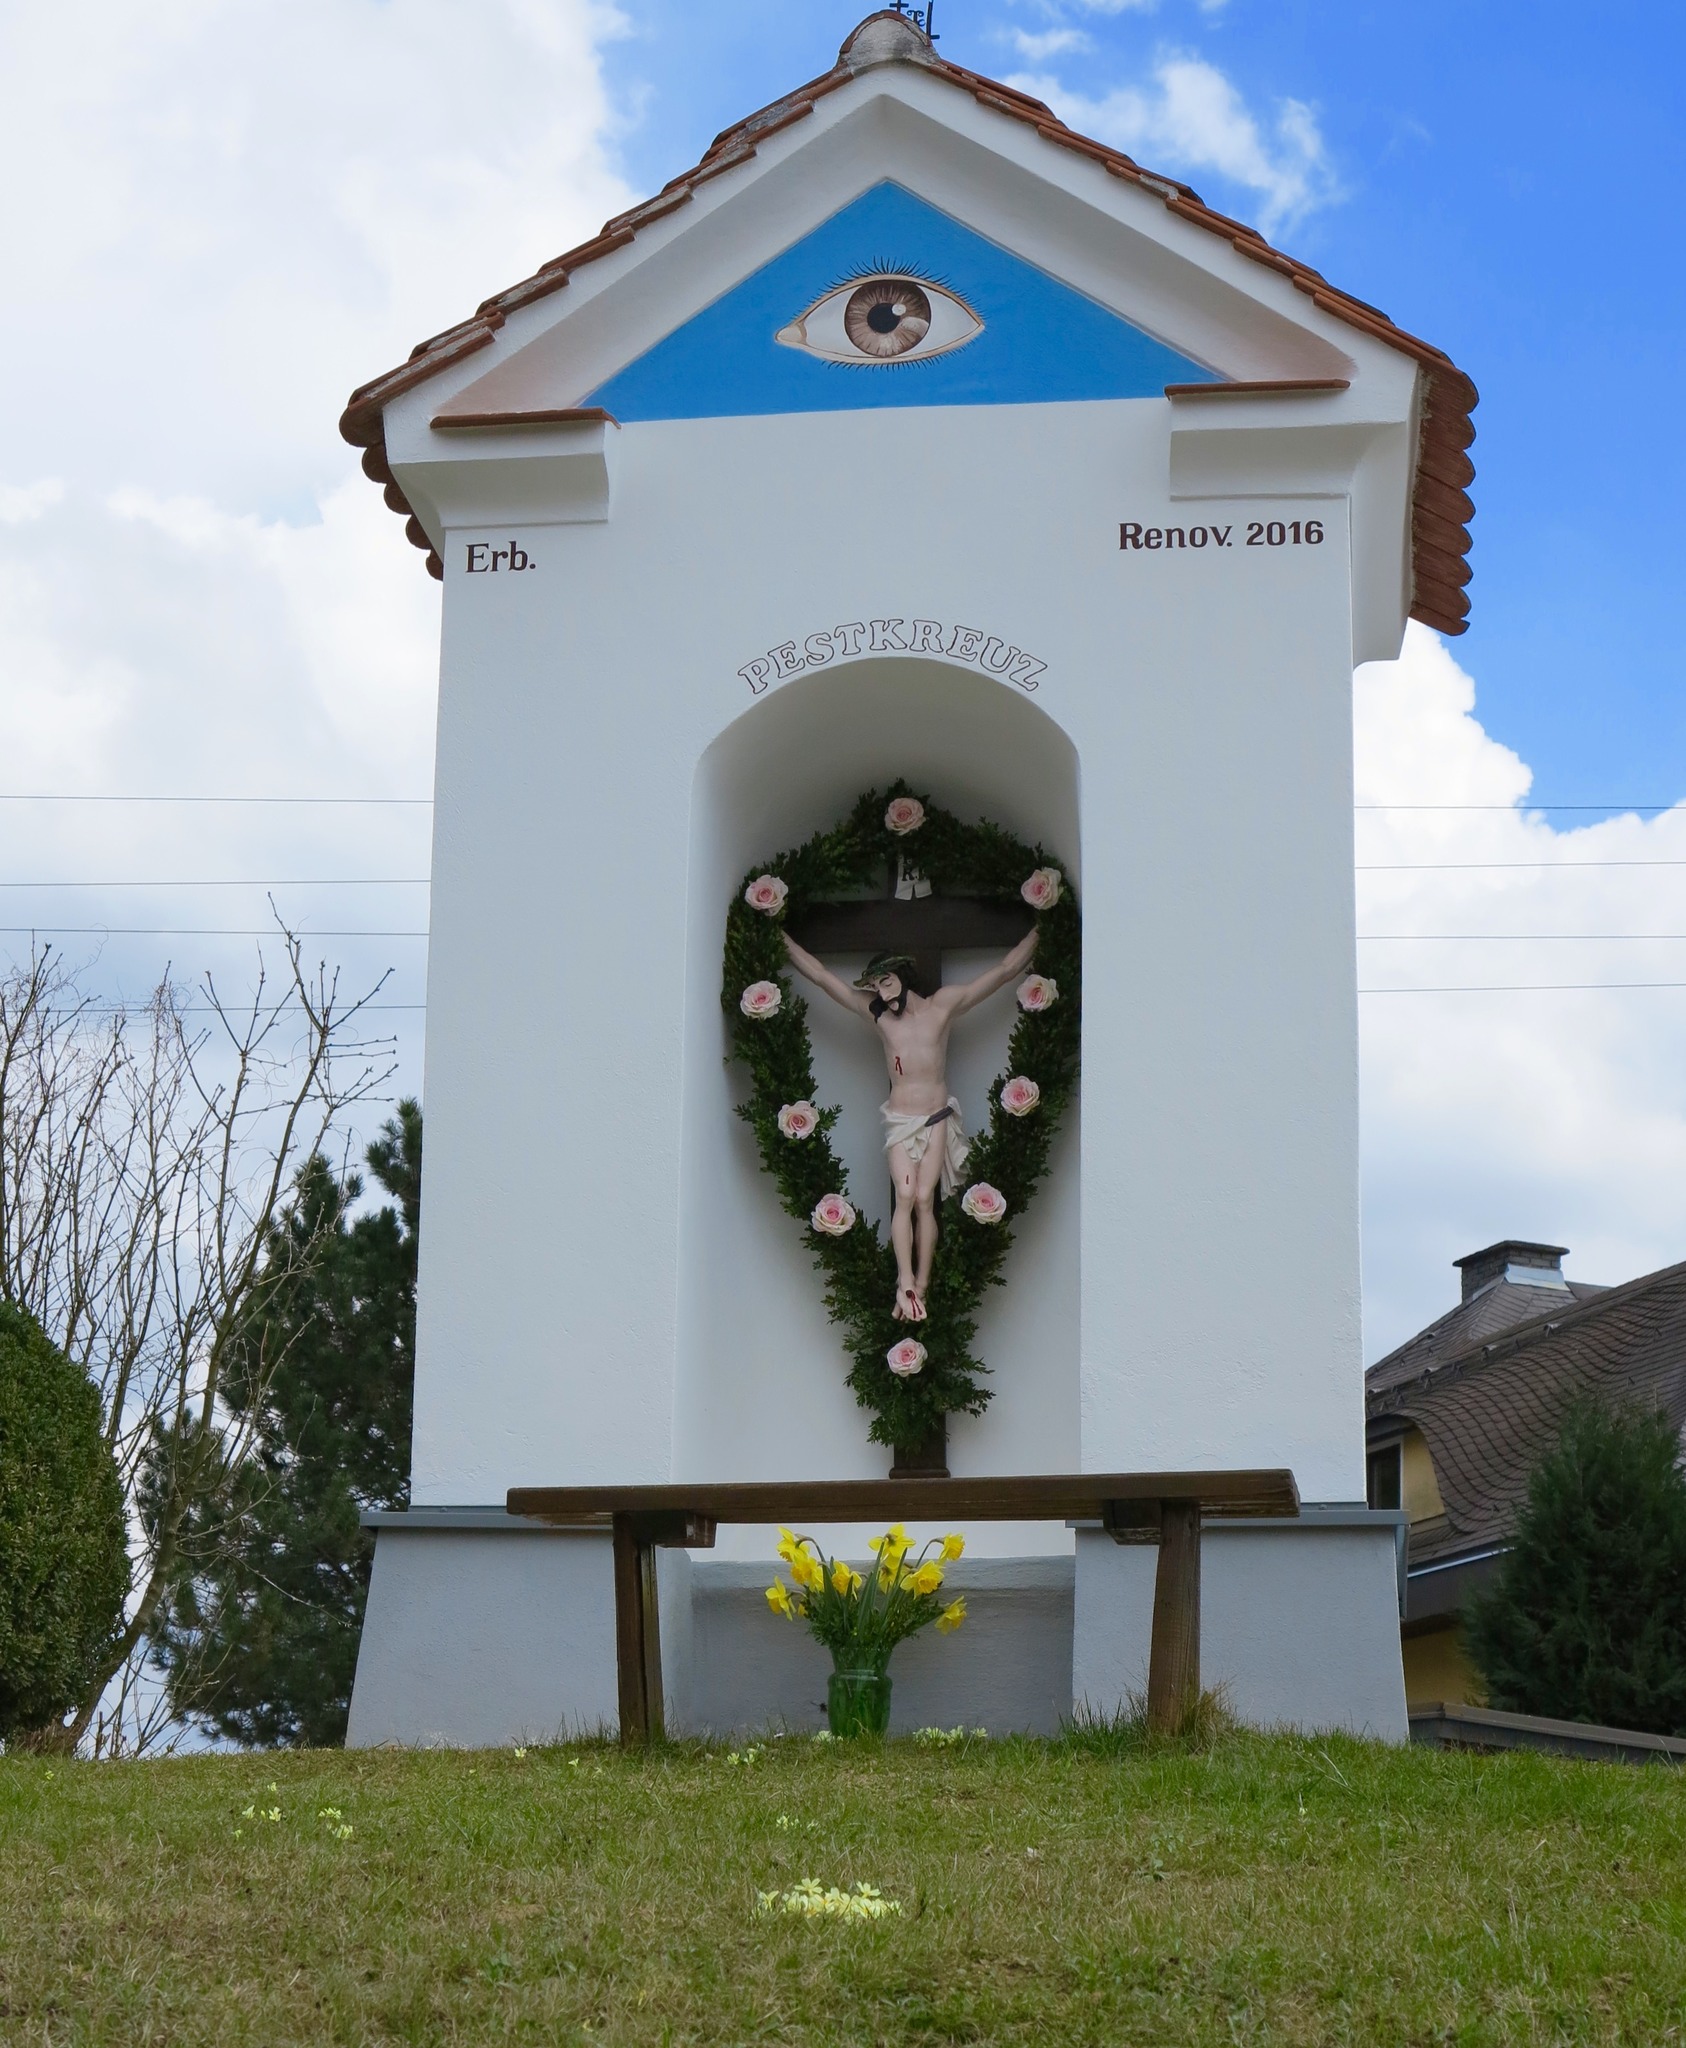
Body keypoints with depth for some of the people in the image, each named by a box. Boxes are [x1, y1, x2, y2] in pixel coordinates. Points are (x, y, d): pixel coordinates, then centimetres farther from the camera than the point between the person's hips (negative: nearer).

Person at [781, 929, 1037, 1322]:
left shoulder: (944, 1005, -3)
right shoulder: (876, 1013, 0)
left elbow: (1005, 969, -1)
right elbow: (820, 975, 0)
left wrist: (1040, 928, -3)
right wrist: (781, 938, -2)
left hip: (937, 1118, -1)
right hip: (899, 1120, 1)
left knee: (925, 1199, -9)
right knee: (905, 1197, -15)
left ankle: (921, 1284, -8)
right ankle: (906, 1283, -20)